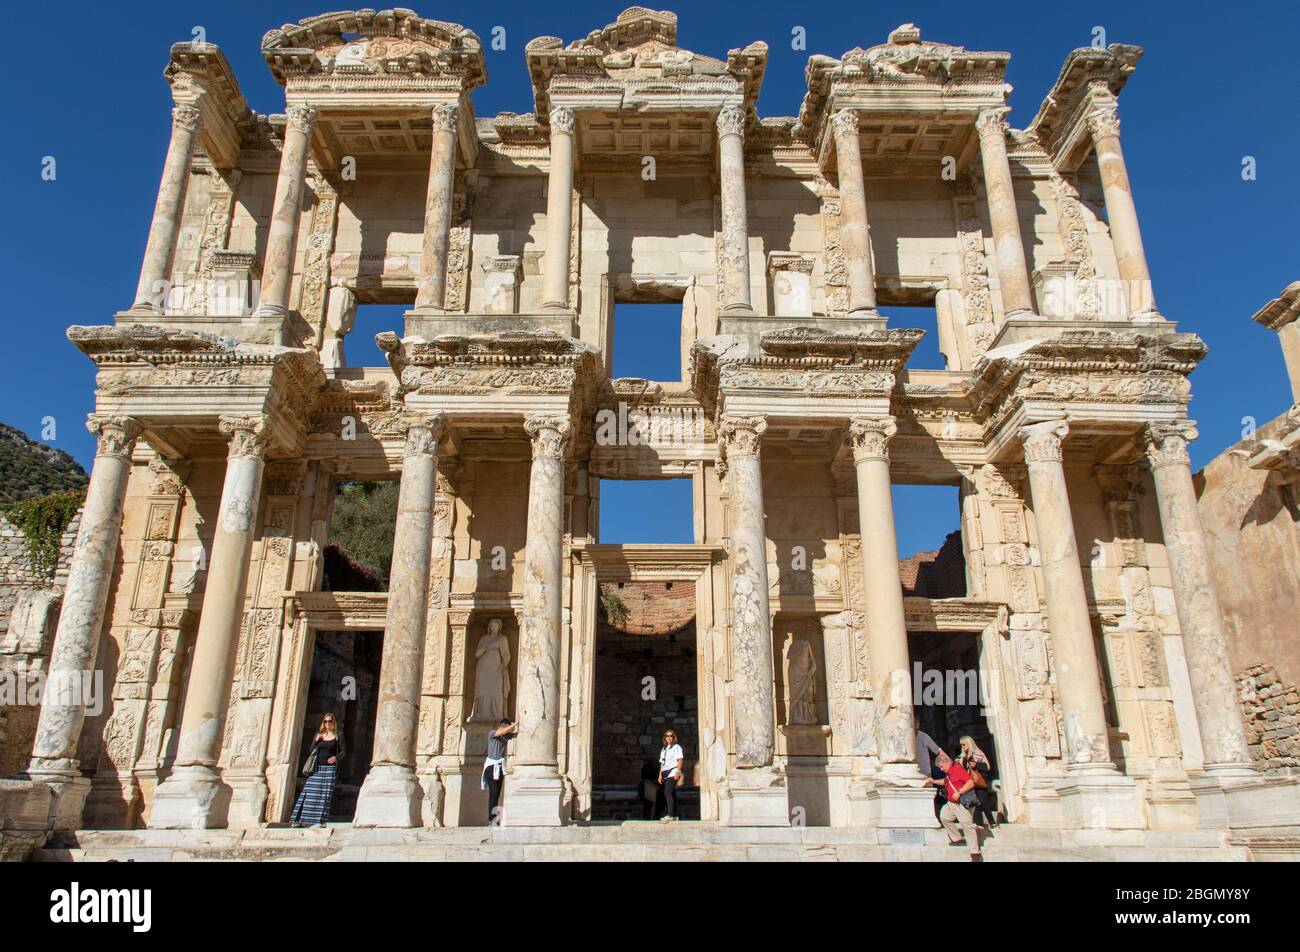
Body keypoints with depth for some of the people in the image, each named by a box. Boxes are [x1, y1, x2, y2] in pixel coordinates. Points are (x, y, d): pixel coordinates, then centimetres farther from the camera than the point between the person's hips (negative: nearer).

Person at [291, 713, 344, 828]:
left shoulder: (338, 736, 6)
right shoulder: (318, 735, 12)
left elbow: (342, 752, 6)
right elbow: (311, 750, 13)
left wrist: (336, 757, -14)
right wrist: (316, 741, -4)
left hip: (330, 768, -2)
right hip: (317, 768, 2)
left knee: (326, 795, -5)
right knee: (311, 792, -4)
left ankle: (322, 820, -2)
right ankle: (300, 819, -2)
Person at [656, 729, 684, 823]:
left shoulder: (677, 747, 3)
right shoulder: (664, 749, 22)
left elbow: (680, 760, -6)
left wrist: (678, 771, -17)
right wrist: (660, 775, 13)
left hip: (672, 772, -7)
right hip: (665, 774, 7)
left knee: (668, 792, -19)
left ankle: (670, 815, -24)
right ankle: (674, 815, 11)